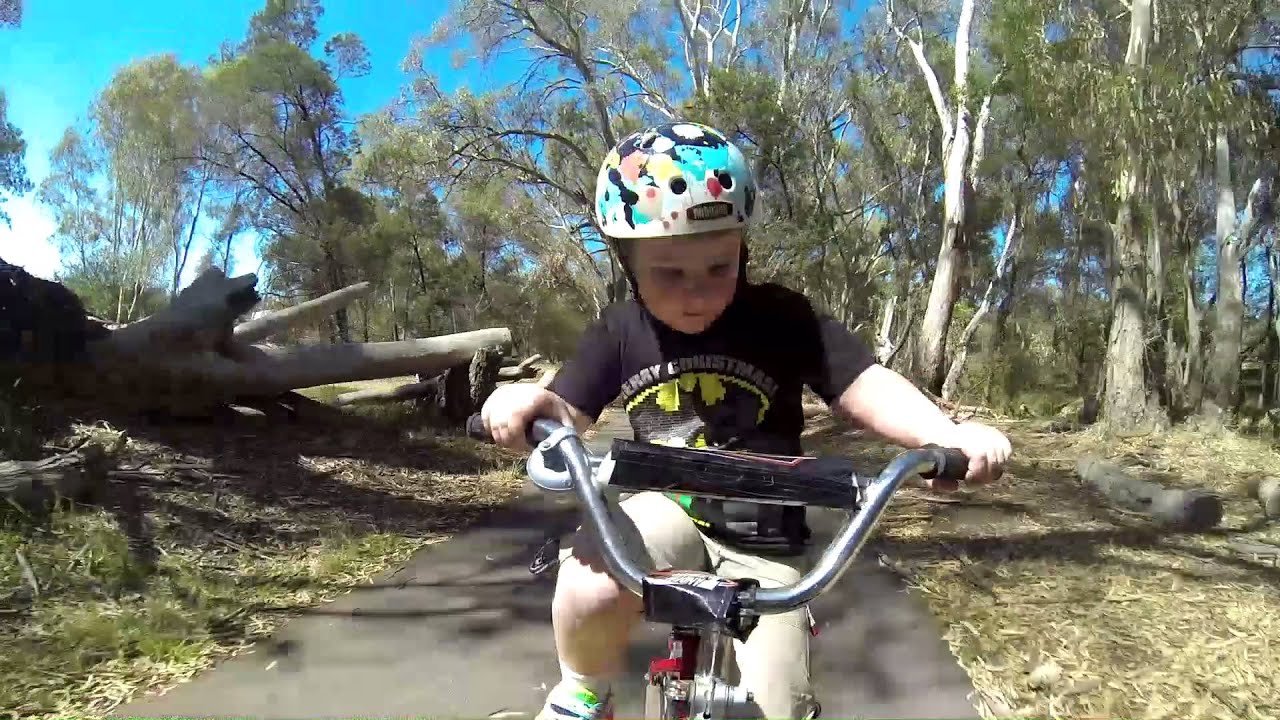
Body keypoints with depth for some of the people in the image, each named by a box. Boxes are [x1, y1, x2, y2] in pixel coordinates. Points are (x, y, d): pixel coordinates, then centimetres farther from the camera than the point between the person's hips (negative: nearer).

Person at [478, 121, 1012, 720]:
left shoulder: (781, 318, -13)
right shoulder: (620, 333, -5)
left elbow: (863, 387, -18)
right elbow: (568, 415, -6)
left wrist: (947, 435, -37)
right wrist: (530, 405, -32)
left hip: (762, 546, 0)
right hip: (668, 513, 0)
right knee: (588, 592, -32)